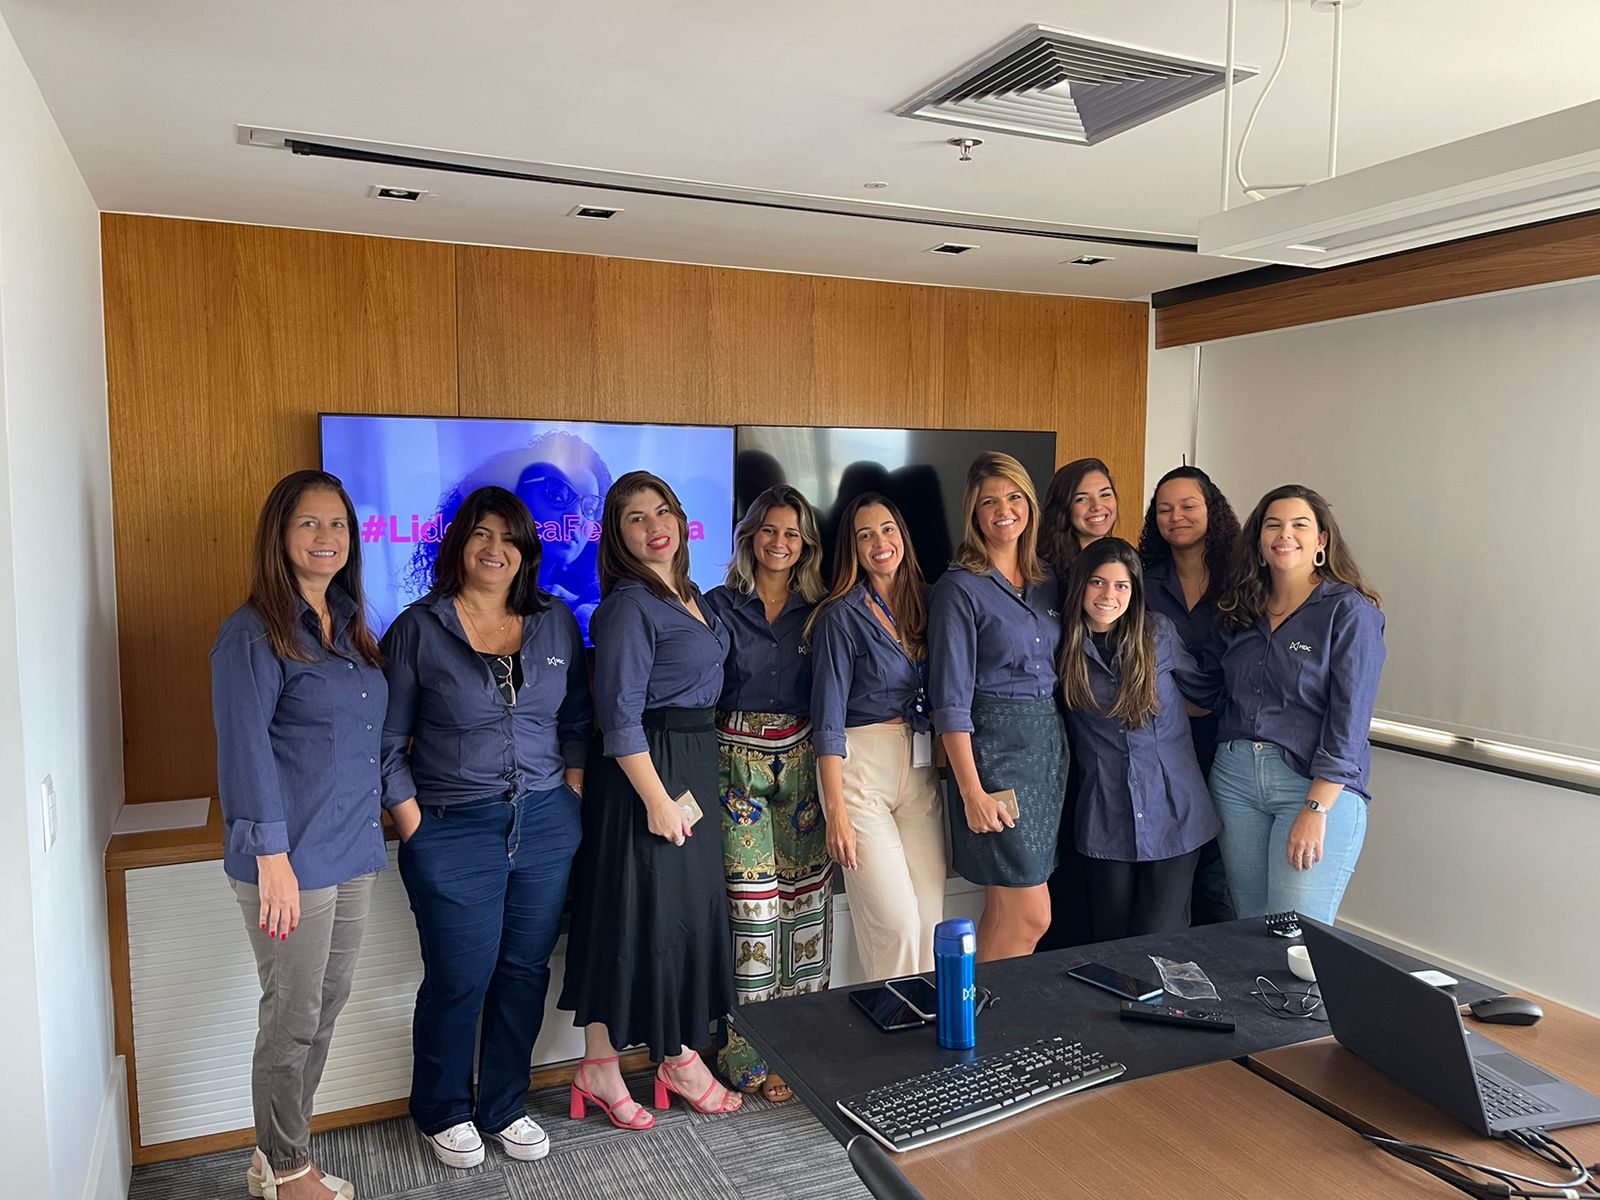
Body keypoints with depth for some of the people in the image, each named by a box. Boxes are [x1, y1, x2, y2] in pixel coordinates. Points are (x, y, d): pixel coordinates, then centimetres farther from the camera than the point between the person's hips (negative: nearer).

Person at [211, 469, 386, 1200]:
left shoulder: (349, 624, 11)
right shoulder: (253, 632, -11)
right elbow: (245, 749, -16)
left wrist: (371, 825, 13)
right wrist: (271, 855, -19)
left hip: (353, 852, 7)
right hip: (293, 859, -7)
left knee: (326, 1007, 16)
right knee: (294, 1017, 6)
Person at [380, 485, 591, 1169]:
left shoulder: (556, 623, 6)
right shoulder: (417, 629, -4)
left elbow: (577, 721, 13)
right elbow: (386, 740, -1)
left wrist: (572, 798, 4)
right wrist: (413, 825, -6)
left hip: (546, 825, 4)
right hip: (453, 831, -3)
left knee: (525, 971, 12)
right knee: (459, 979, 5)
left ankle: (505, 1108, 32)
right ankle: (444, 1113, 31)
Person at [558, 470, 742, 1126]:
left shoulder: (688, 593, 12)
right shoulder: (629, 605, -15)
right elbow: (621, 718, -19)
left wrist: (695, 786, 17)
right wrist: (656, 798, -20)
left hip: (695, 765, 9)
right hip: (646, 772, -9)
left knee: (693, 909, 14)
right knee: (636, 913, 0)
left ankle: (681, 1056, 28)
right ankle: (599, 1068, 16)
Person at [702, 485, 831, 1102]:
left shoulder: (817, 612, 10)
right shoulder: (719, 606, 3)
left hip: (802, 762, 3)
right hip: (739, 761, -3)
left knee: (806, 897, 4)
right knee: (753, 901, -6)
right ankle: (746, 1051, 6)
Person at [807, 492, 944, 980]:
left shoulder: (923, 605, 12)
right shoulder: (841, 614, -5)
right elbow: (828, 718, -8)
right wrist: (836, 811, -13)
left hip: (921, 770, 5)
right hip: (861, 769, -5)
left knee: (931, 918, 4)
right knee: (897, 922, -8)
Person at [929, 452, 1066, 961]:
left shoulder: (1049, 581, 11)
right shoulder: (960, 588, -8)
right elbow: (951, 700, -12)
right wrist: (972, 791, -17)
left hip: (1050, 741, 6)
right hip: (995, 746, -6)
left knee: (1004, 907, 11)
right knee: (1032, 914, -3)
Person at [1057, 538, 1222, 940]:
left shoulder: (1158, 632, -2)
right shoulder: (1066, 646, 0)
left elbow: (1209, 688, 11)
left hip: (1173, 815, -1)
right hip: (1106, 823, 1)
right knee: (1111, 945, 11)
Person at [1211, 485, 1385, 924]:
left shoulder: (1349, 611, -6)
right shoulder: (1243, 608, 11)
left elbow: (1349, 721, -12)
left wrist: (1316, 809, -17)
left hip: (1321, 786, -5)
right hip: (1234, 776, 5)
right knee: (1249, 930, 11)